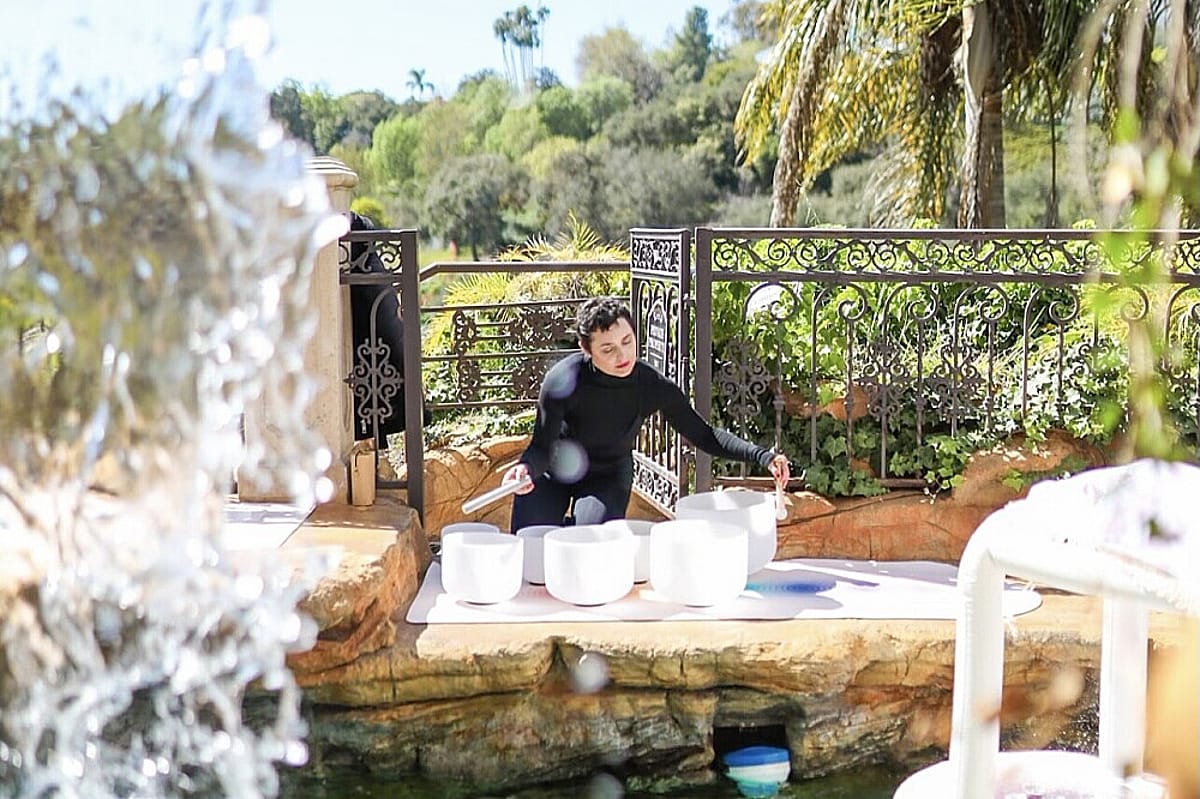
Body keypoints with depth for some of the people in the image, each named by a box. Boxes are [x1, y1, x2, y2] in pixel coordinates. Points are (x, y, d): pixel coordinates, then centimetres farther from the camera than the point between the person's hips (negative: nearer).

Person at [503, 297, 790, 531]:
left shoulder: (653, 386, -25)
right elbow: (541, 447, -26)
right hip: (555, 469, 0)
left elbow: (702, 434, -16)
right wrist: (525, 468, -51)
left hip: (608, 475, 1)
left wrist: (763, 456, -29)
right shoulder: (562, 381, -32)